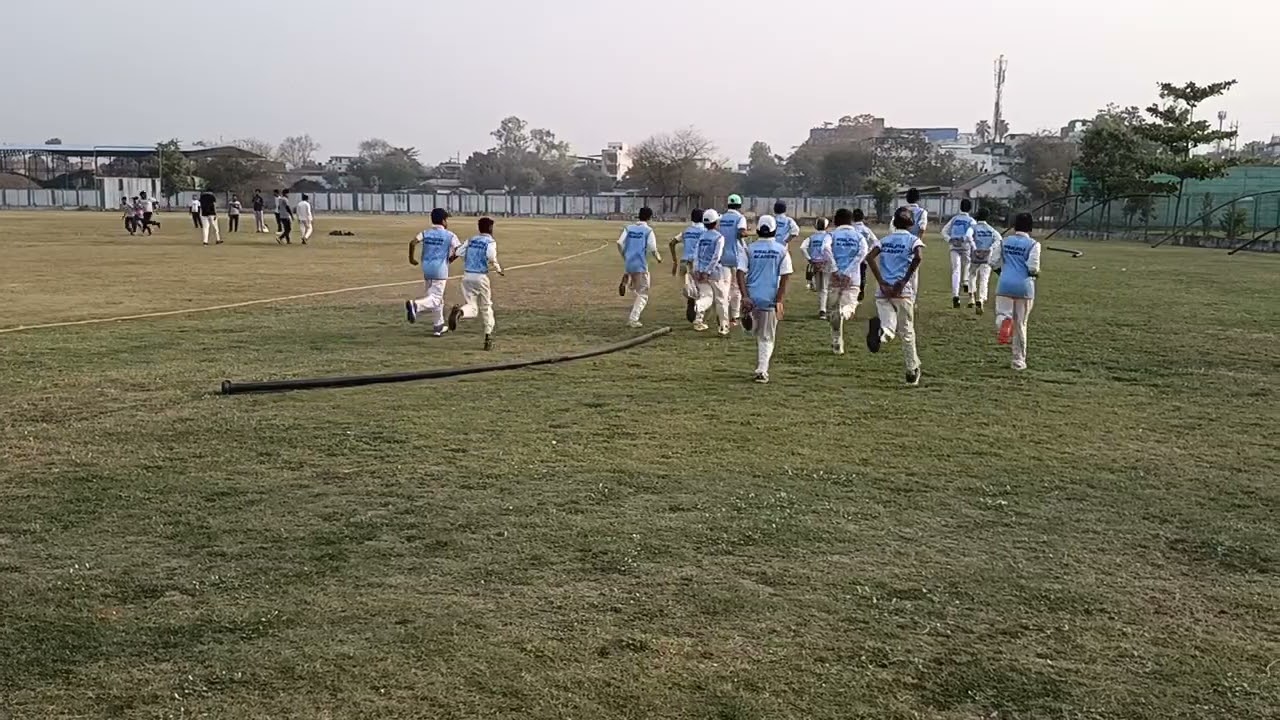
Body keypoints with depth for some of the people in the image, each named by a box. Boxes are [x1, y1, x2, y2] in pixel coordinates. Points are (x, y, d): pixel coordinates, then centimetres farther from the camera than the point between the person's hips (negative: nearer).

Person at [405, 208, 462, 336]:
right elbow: (459, 250, -9)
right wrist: (451, 259, 9)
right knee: (436, 298, -8)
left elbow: (413, 242, -8)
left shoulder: (425, 233, 8)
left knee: (436, 297, 18)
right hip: (440, 269, -6)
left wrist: (411, 258, 3)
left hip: (426, 269, 6)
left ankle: (438, 326, 24)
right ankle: (416, 305, -36)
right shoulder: (449, 235, -1)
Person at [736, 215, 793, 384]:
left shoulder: (749, 249, 1)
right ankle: (762, 371, -4)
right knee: (767, 337, 5)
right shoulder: (782, 250, 1)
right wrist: (779, 300, -5)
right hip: (770, 299, 0)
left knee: (757, 332, 24)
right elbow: (784, 278, -5)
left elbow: (740, 273, -8)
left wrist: (745, 297, -11)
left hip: (752, 298, 0)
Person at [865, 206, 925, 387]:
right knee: (907, 332, 11)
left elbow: (870, 257, -3)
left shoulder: (885, 240, 14)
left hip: (883, 291, 2)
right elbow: (918, 257, -18)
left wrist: (882, 283, -6)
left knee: (890, 331, -1)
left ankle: (879, 330, -37)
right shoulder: (914, 240, 4)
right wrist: (904, 281, -13)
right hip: (903, 292, -2)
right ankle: (912, 371, 16)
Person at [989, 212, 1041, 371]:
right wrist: (1037, 273, 12)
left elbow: (994, 263, 3)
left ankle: (1004, 322, -33)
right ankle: (1019, 360, 15)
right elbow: (1033, 267, -10)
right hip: (1024, 286, -1)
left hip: (1005, 284, 1)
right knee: (1020, 324, 9)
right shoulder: (1033, 244, -2)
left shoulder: (1004, 242, 7)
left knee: (1002, 313, 7)